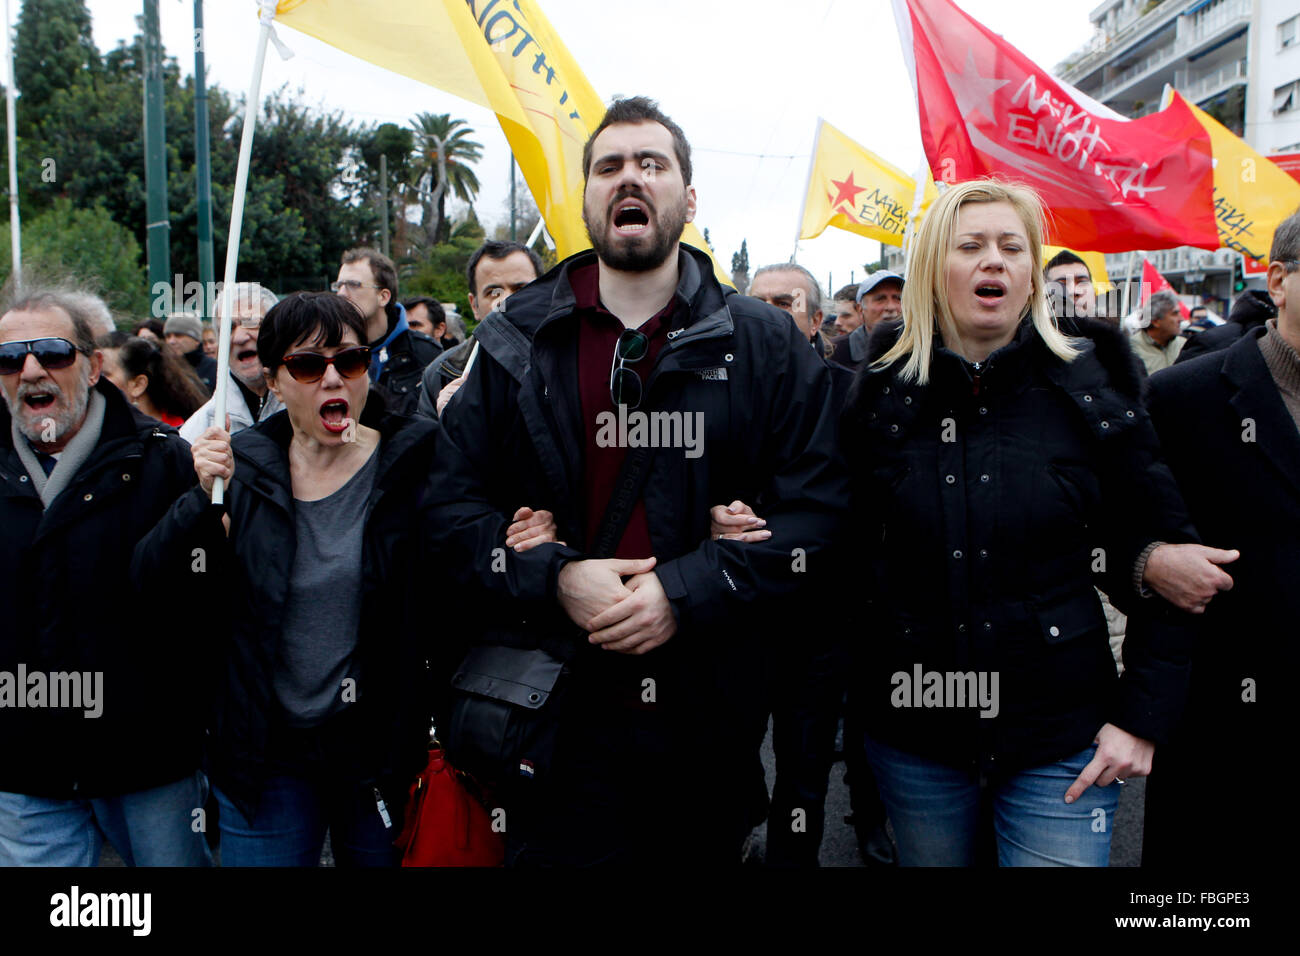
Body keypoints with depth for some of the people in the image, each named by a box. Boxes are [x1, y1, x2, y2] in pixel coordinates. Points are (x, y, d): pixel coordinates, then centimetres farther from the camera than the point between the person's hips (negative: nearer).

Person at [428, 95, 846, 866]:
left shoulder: (764, 343, 2)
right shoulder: (519, 342, 6)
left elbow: (818, 506, -4)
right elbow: (456, 500, 4)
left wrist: (689, 592, -15)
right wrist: (554, 577, -13)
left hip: (707, 723, 0)